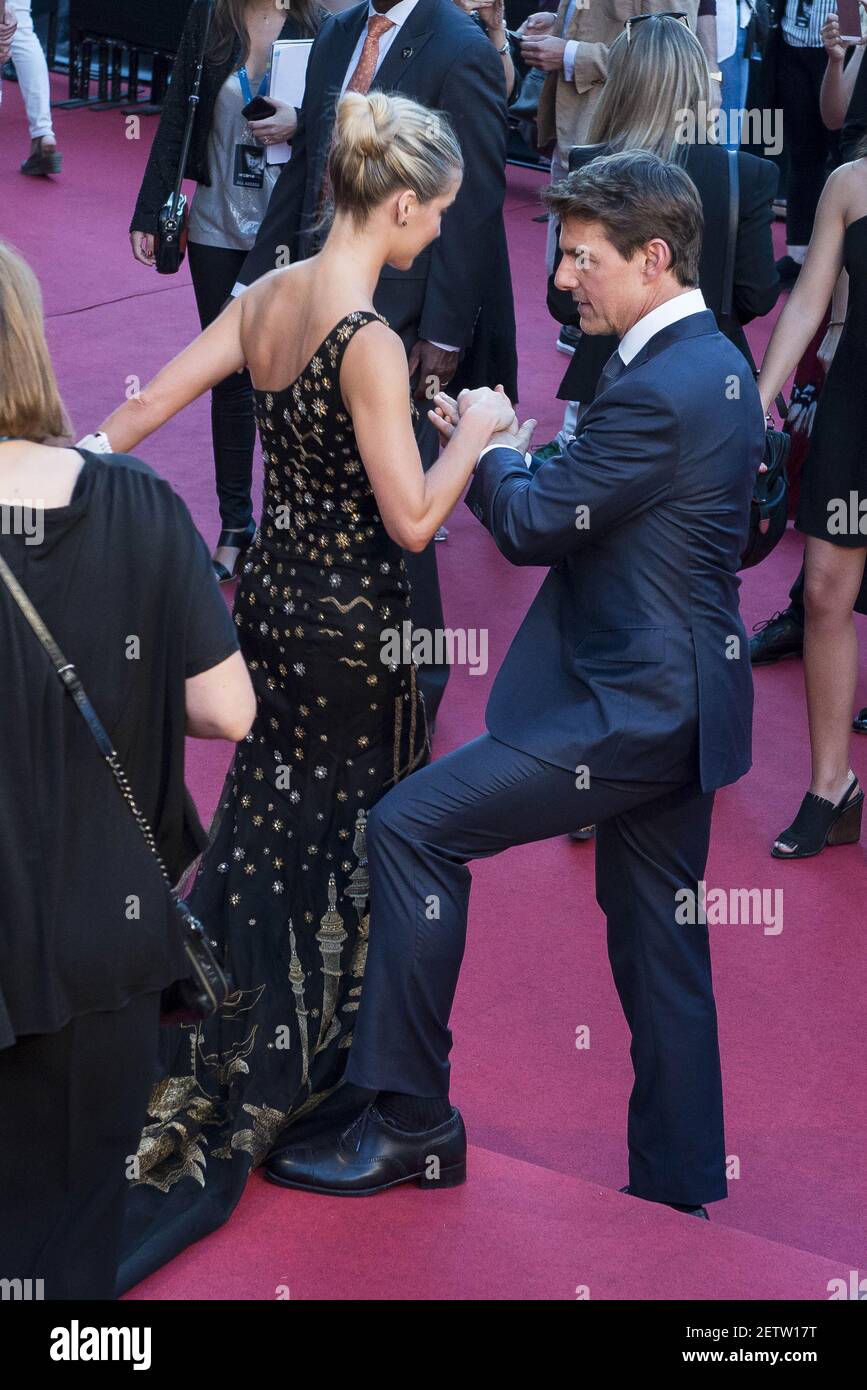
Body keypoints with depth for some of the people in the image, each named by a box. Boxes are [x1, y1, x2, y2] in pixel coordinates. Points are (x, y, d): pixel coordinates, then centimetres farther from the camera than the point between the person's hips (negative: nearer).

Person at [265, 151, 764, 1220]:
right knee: (659, 941, 15)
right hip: (683, 696, 10)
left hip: (632, 708, -10)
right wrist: (511, 453, 6)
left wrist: (483, 448, 3)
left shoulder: (656, 391, -21)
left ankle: (411, 1124, -3)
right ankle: (679, 1188, 25)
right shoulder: (718, 364, 12)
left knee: (410, 828, -9)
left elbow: (537, 525, -15)